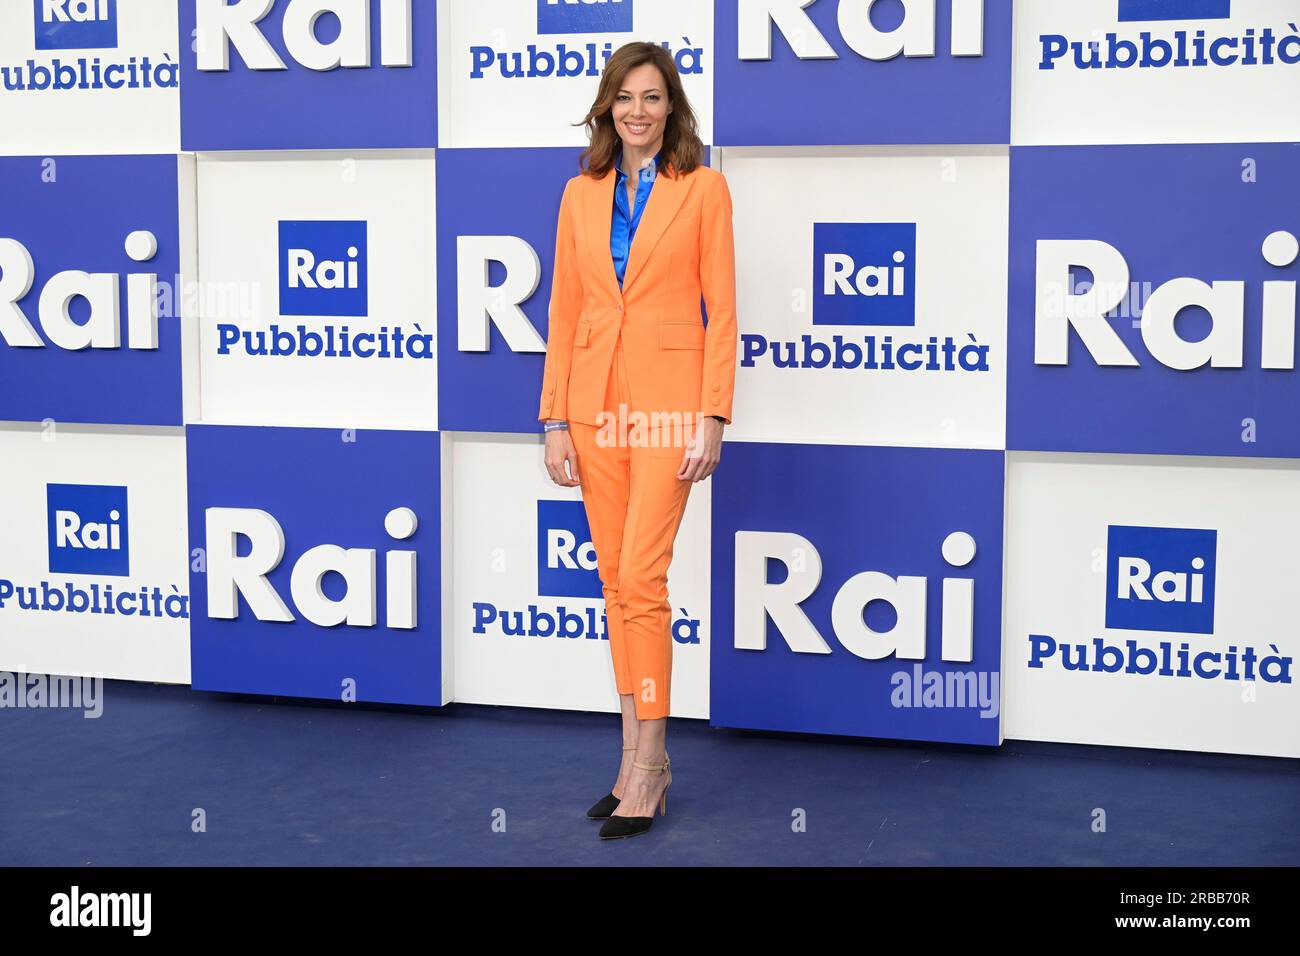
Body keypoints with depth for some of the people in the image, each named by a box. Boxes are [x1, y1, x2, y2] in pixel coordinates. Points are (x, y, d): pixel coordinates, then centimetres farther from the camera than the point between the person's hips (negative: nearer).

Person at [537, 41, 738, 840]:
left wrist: (713, 421, -11)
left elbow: (721, 312, -4)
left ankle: (646, 764, 0)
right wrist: (555, 421, 4)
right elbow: (563, 313, 9)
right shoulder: (581, 195, 10)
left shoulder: (703, 188, -1)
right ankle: (644, 758, 18)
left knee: (640, 577, -10)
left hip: (668, 400, -5)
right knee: (616, 579, 8)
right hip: (595, 401, 5)